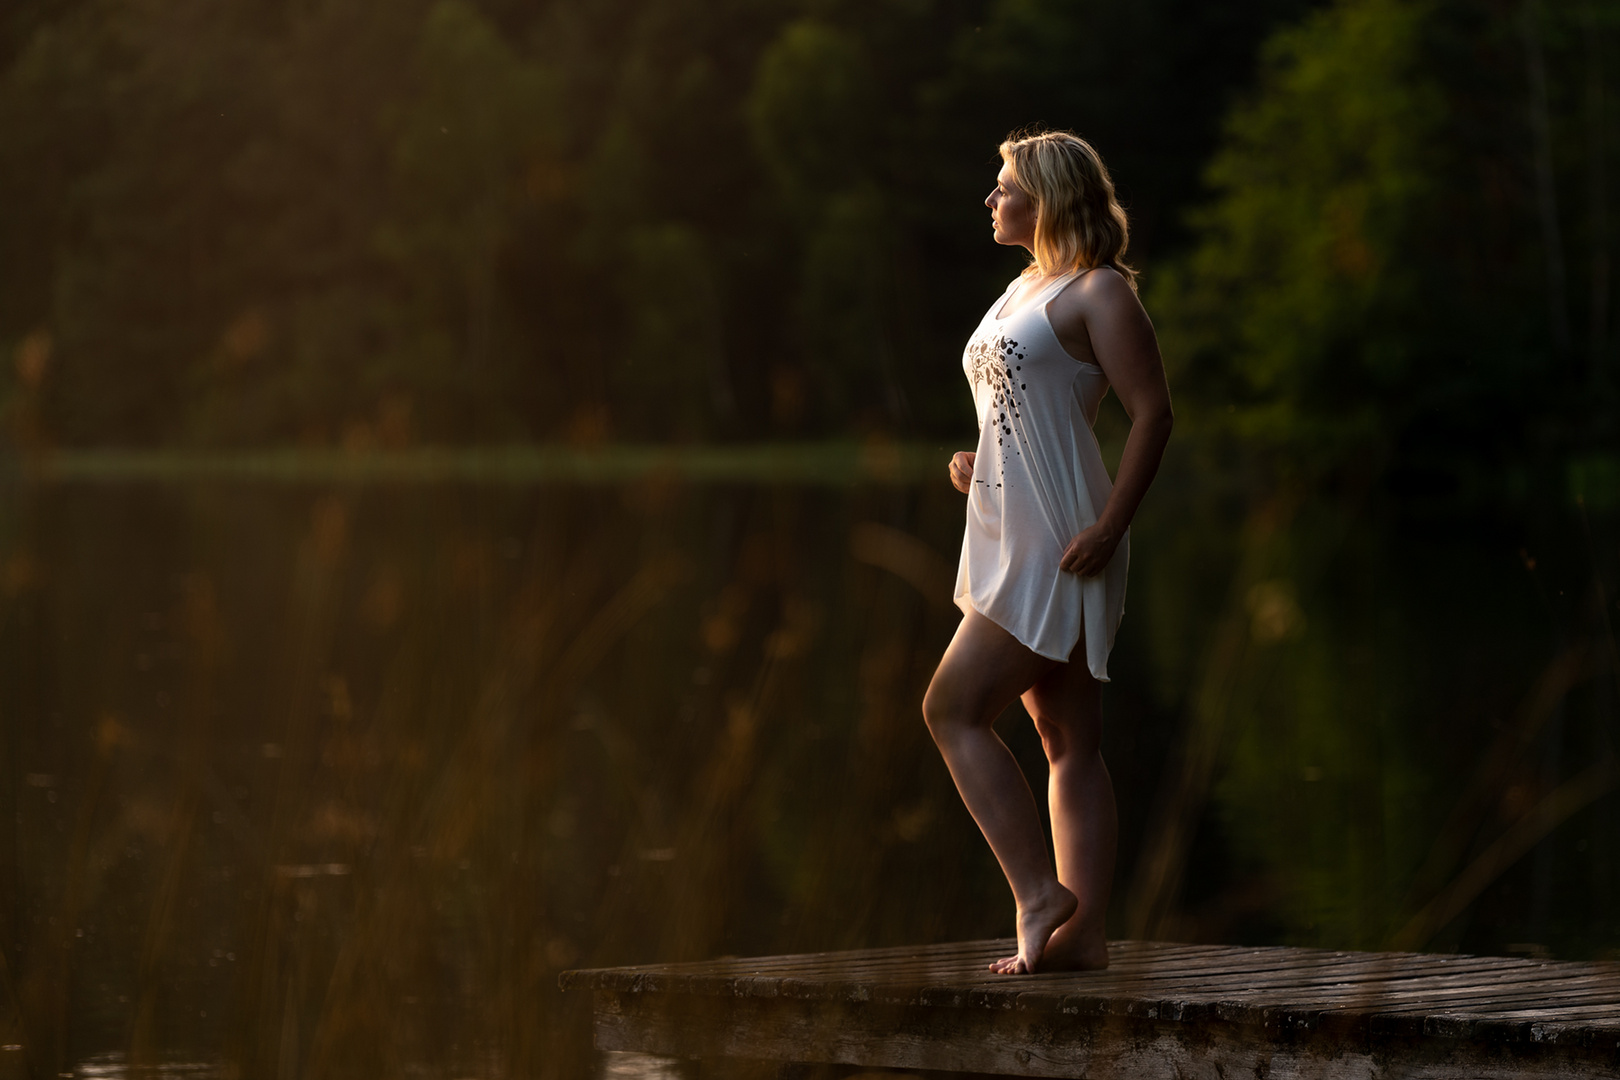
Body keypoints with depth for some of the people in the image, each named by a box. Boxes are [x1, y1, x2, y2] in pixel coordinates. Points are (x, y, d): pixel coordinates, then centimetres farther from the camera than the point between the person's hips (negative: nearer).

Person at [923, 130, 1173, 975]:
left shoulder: (1098, 292, -9)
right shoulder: (1021, 291, 19)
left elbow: (1152, 411, -15)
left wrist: (1109, 525, -22)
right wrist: (977, 466, 9)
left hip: (1058, 543, -9)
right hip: (1013, 538, 9)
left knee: (953, 709, -12)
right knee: (1068, 741, 6)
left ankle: (1039, 892, -9)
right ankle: (1082, 930, 6)